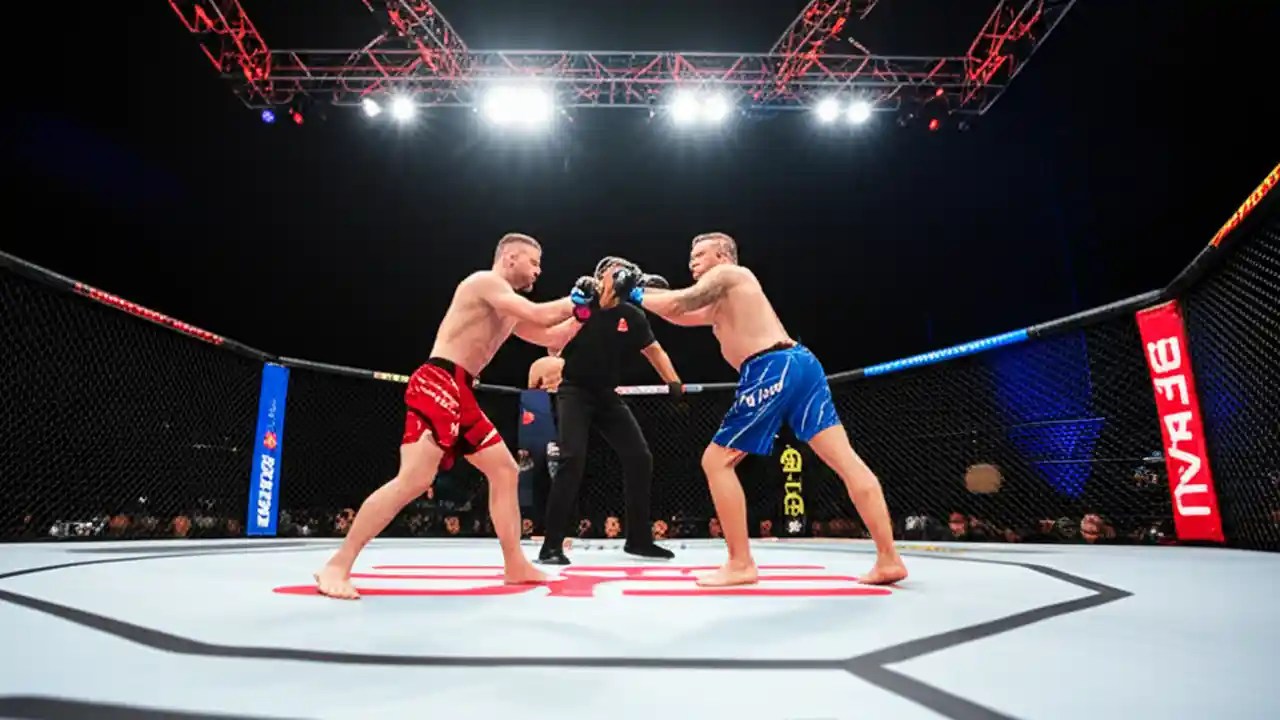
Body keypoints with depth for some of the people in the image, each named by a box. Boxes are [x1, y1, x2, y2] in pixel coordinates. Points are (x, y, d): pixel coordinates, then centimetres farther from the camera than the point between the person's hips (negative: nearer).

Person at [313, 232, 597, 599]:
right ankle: (337, 566, -10)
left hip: (460, 393, 10)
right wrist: (574, 299, 0)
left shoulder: (510, 310, 23)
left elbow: (553, 338, 27)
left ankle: (515, 566, 14)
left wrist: (582, 310, 14)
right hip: (437, 384, -10)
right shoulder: (485, 281, -5)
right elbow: (538, 316, -15)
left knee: (505, 469, 8)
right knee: (416, 478, -19)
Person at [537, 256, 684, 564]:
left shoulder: (632, 316, -1)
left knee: (640, 458, 1)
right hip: (574, 392, -5)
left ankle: (638, 539, 17)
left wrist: (674, 382, -1)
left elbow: (653, 350, 10)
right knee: (573, 459, -21)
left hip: (607, 395, 5)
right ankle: (551, 546, -11)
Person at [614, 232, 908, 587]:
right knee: (846, 460, 1)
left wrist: (636, 295, 11)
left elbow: (676, 305, -4)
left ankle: (740, 564, 1)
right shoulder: (723, 301, 33)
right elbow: (682, 314, 36)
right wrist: (641, 289, 30)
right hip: (799, 364, 10)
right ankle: (889, 559, 0)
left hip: (771, 371, -10)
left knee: (716, 461, -1)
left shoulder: (726, 274, 7)